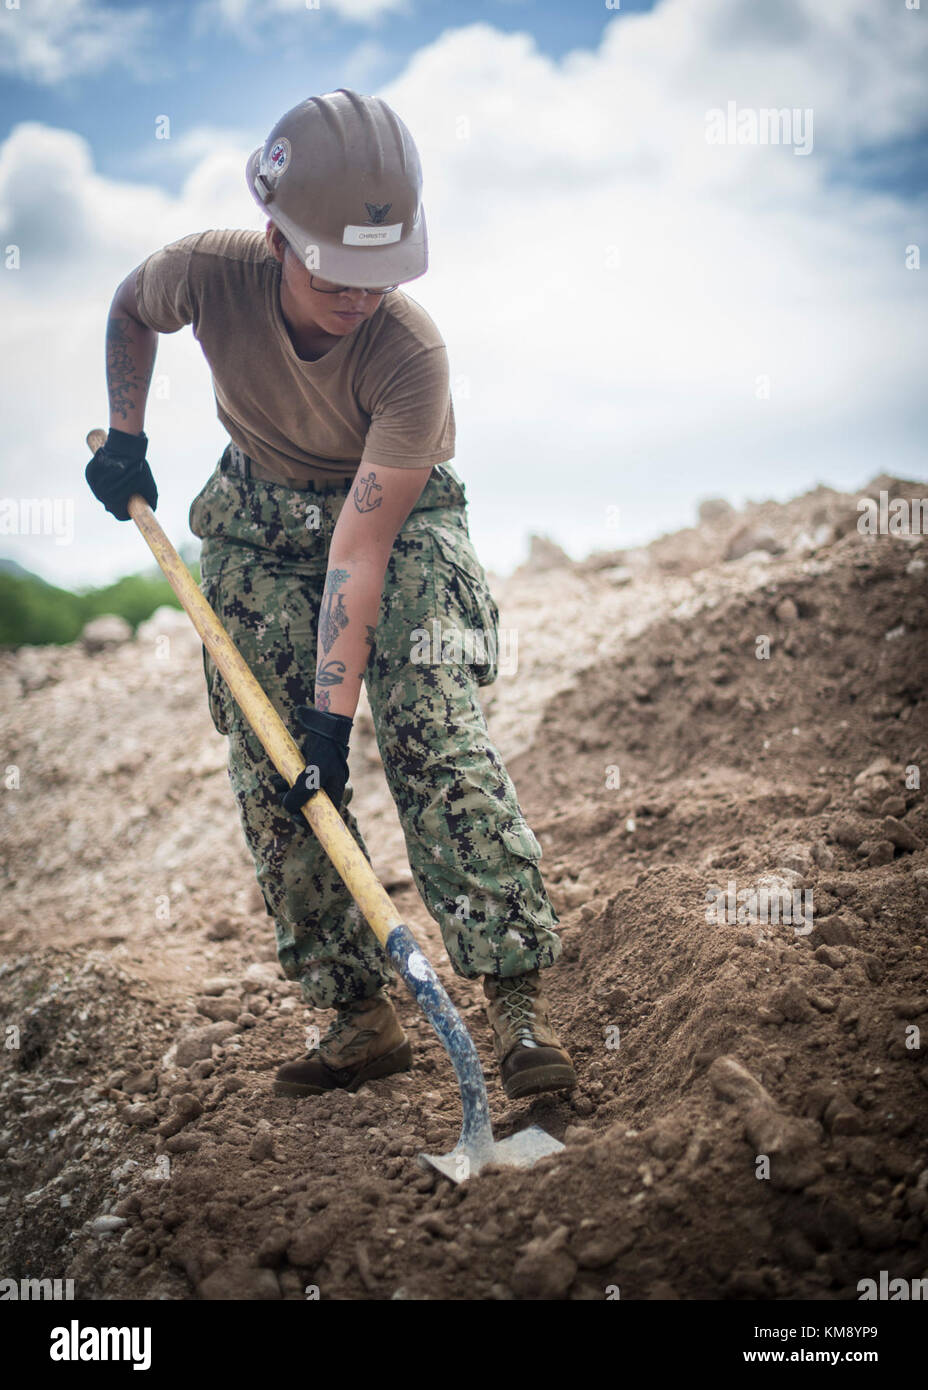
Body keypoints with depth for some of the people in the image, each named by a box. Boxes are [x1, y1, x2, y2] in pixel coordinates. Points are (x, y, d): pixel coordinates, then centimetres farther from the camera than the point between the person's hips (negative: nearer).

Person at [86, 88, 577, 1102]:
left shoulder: (412, 354, -32)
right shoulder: (207, 275, -23)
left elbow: (361, 546, -33)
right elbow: (129, 309, 4)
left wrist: (333, 712, -35)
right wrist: (124, 434, -2)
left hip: (402, 519, -3)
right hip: (259, 523, 4)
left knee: (433, 731, -24)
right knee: (268, 777, -3)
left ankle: (517, 995, -20)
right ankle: (359, 1017, 5)